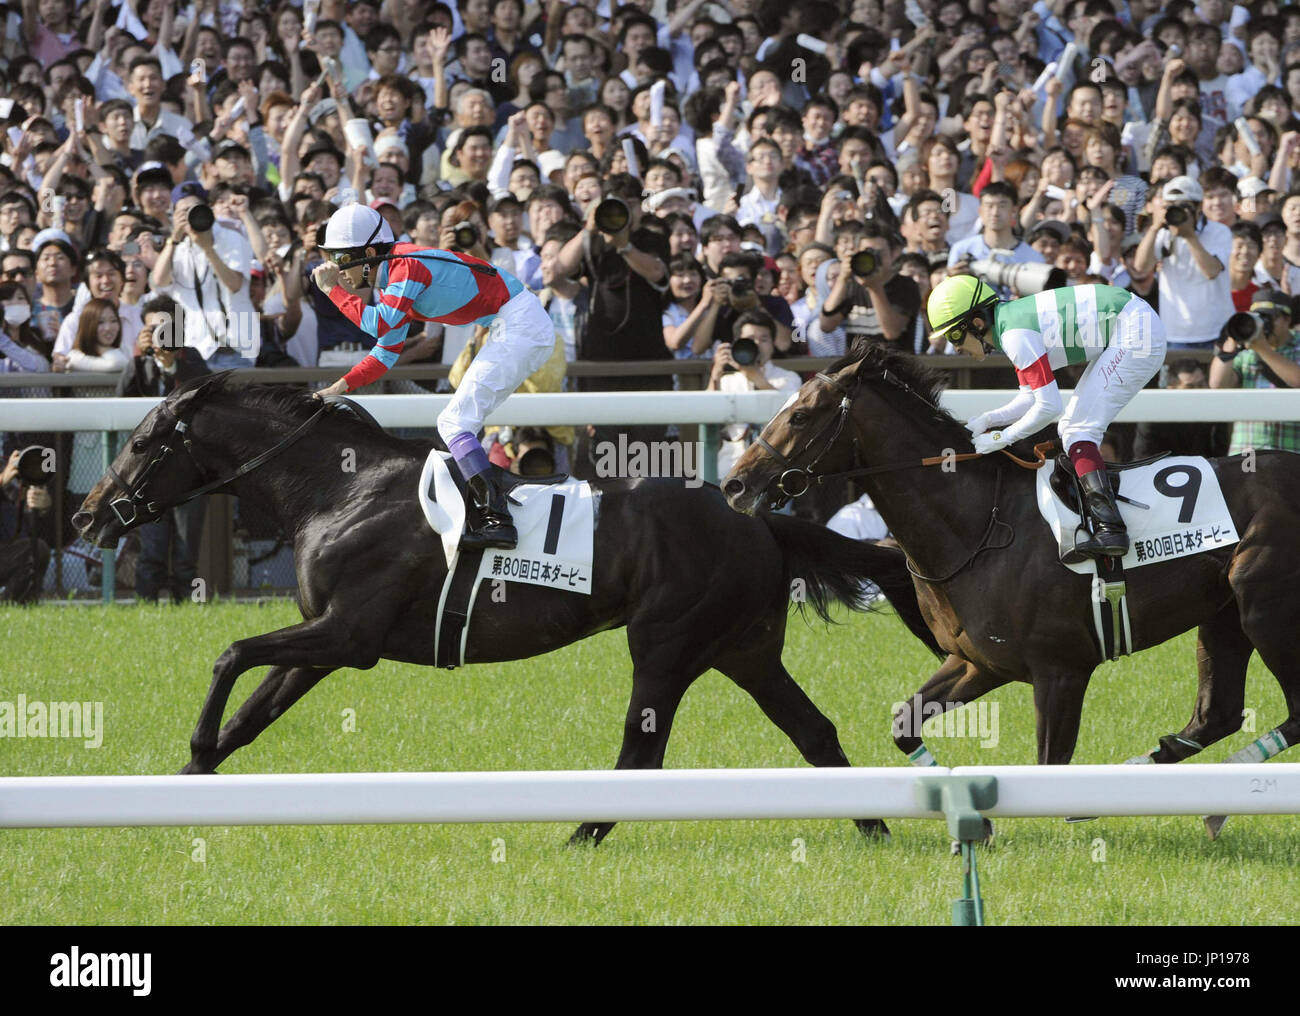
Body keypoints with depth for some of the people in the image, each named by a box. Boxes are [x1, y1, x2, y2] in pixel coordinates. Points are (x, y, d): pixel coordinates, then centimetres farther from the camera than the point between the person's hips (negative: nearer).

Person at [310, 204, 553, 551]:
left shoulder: (407, 265, -16)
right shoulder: (393, 275, 15)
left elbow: (380, 325, -30)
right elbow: (386, 353, 19)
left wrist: (332, 289, -20)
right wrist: (340, 387, 9)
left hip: (521, 325, -11)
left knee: (455, 424, -16)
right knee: (453, 423, 13)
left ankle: (496, 519, -23)